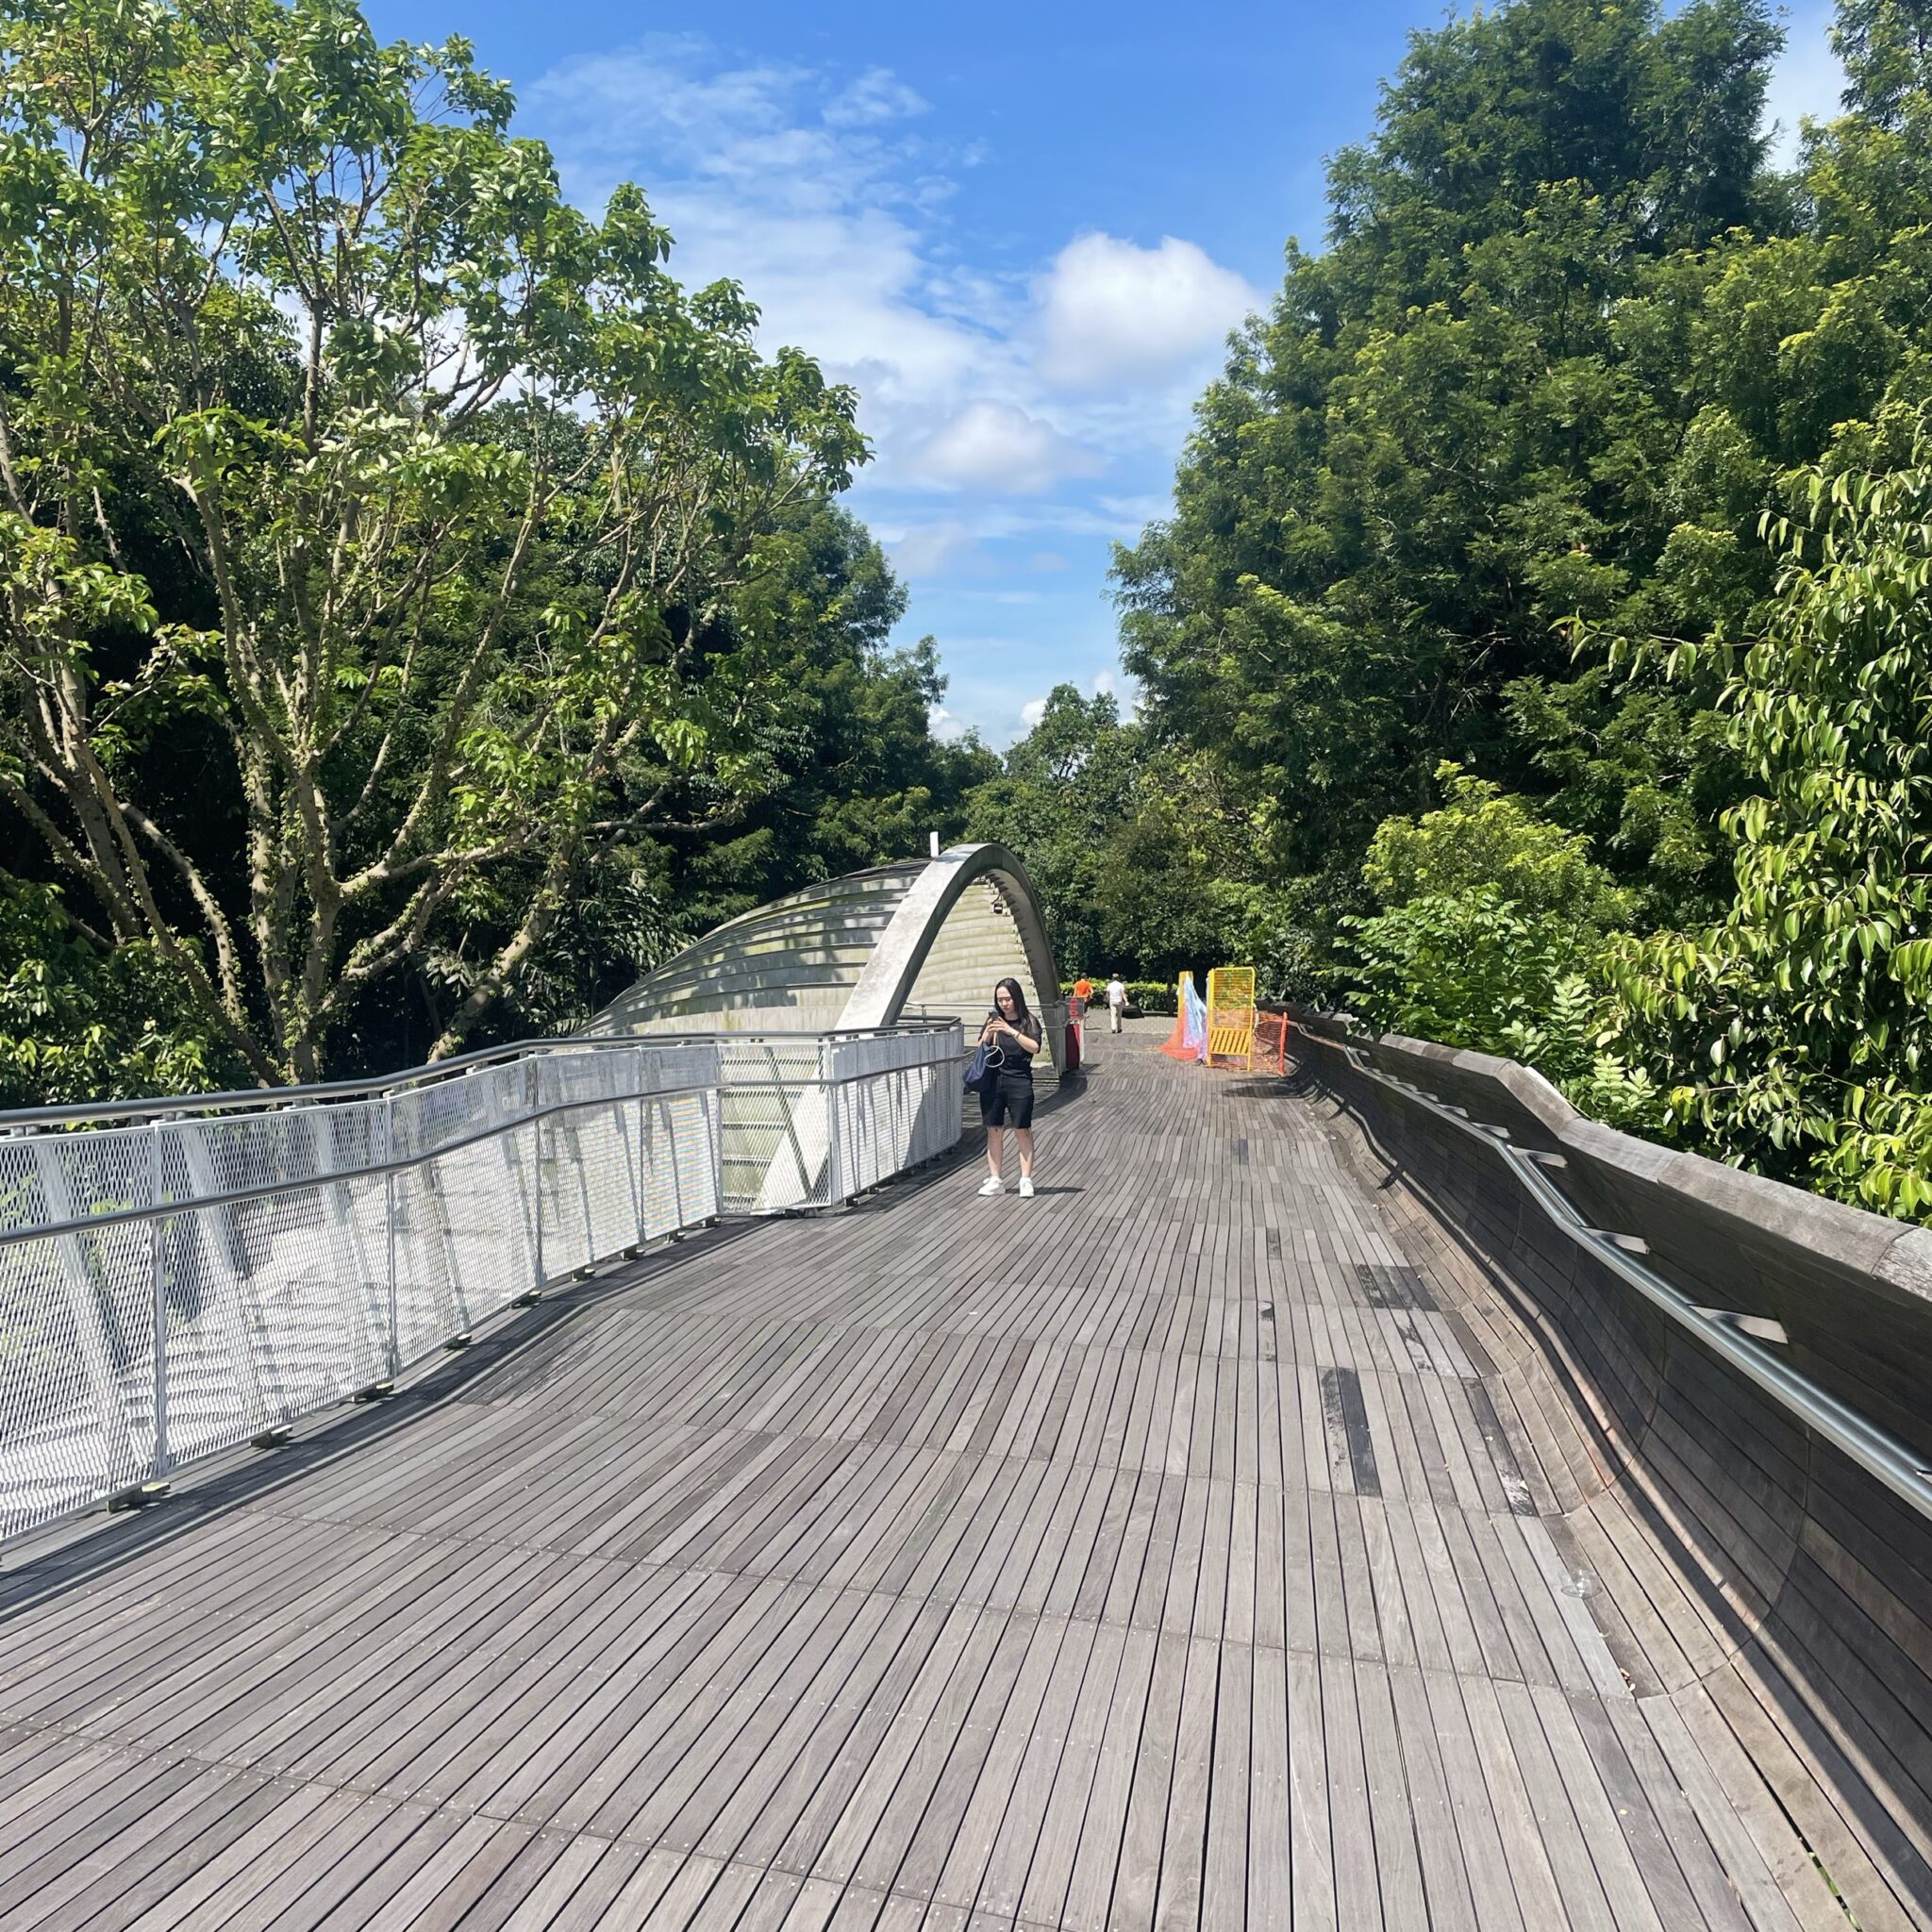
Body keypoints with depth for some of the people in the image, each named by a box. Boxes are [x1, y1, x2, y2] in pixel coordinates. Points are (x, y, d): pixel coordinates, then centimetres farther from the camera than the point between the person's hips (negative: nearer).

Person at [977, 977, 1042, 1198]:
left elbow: (1034, 1047, -14)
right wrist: (987, 1034, -13)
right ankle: (995, 1180, 12)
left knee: (1022, 1131, 0)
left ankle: (1026, 1181, 5)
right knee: (993, 1130, 5)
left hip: (1019, 1082, -3)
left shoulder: (1028, 1021, 0)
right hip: (992, 1081, 3)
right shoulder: (993, 1019, 7)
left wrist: (1012, 1031, -24)